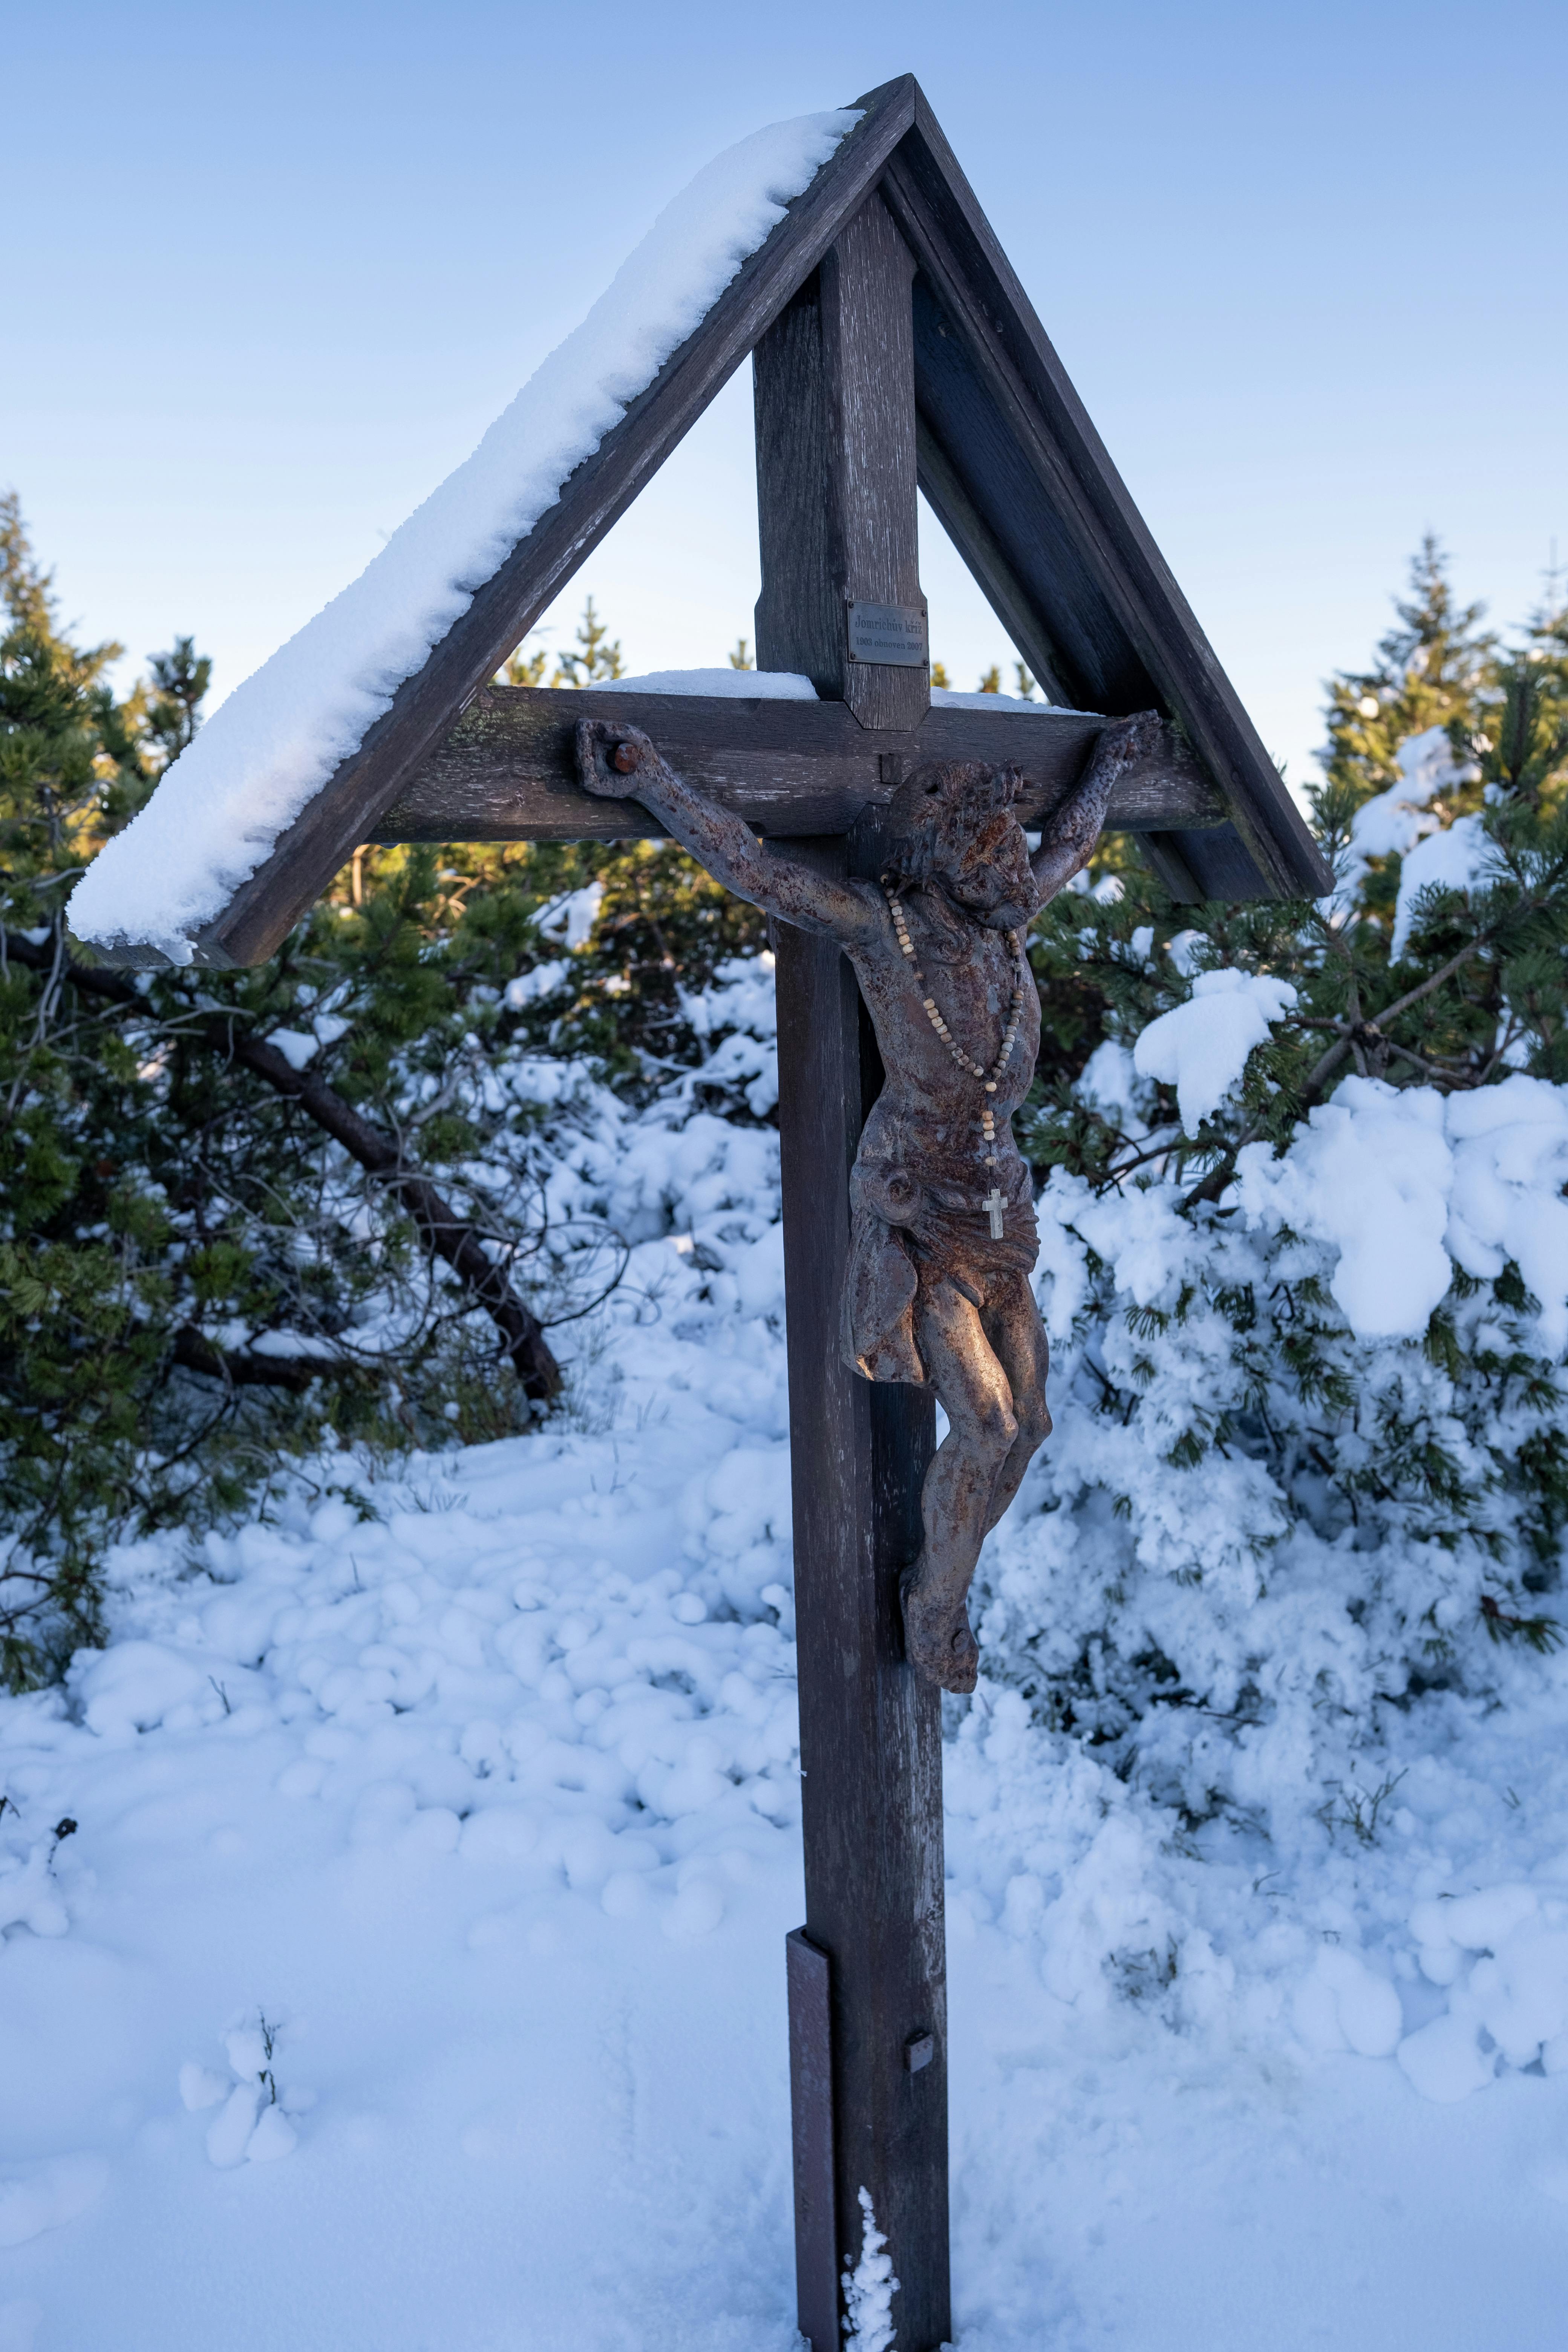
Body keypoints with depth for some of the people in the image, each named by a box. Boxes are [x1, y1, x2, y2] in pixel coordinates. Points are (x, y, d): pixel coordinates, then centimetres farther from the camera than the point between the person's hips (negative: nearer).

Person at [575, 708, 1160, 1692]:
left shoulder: (1001, 923, 8)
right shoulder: (883, 925, -9)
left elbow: (1069, 845, 27)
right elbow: (752, 863, -16)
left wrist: (1110, 766, 41)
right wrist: (647, 778, -25)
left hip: (1000, 1213, 7)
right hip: (916, 1217, -7)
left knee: (1026, 1419, 7)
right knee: (983, 1419, -15)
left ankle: (946, 1583, 27)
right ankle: (938, 1609, 8)